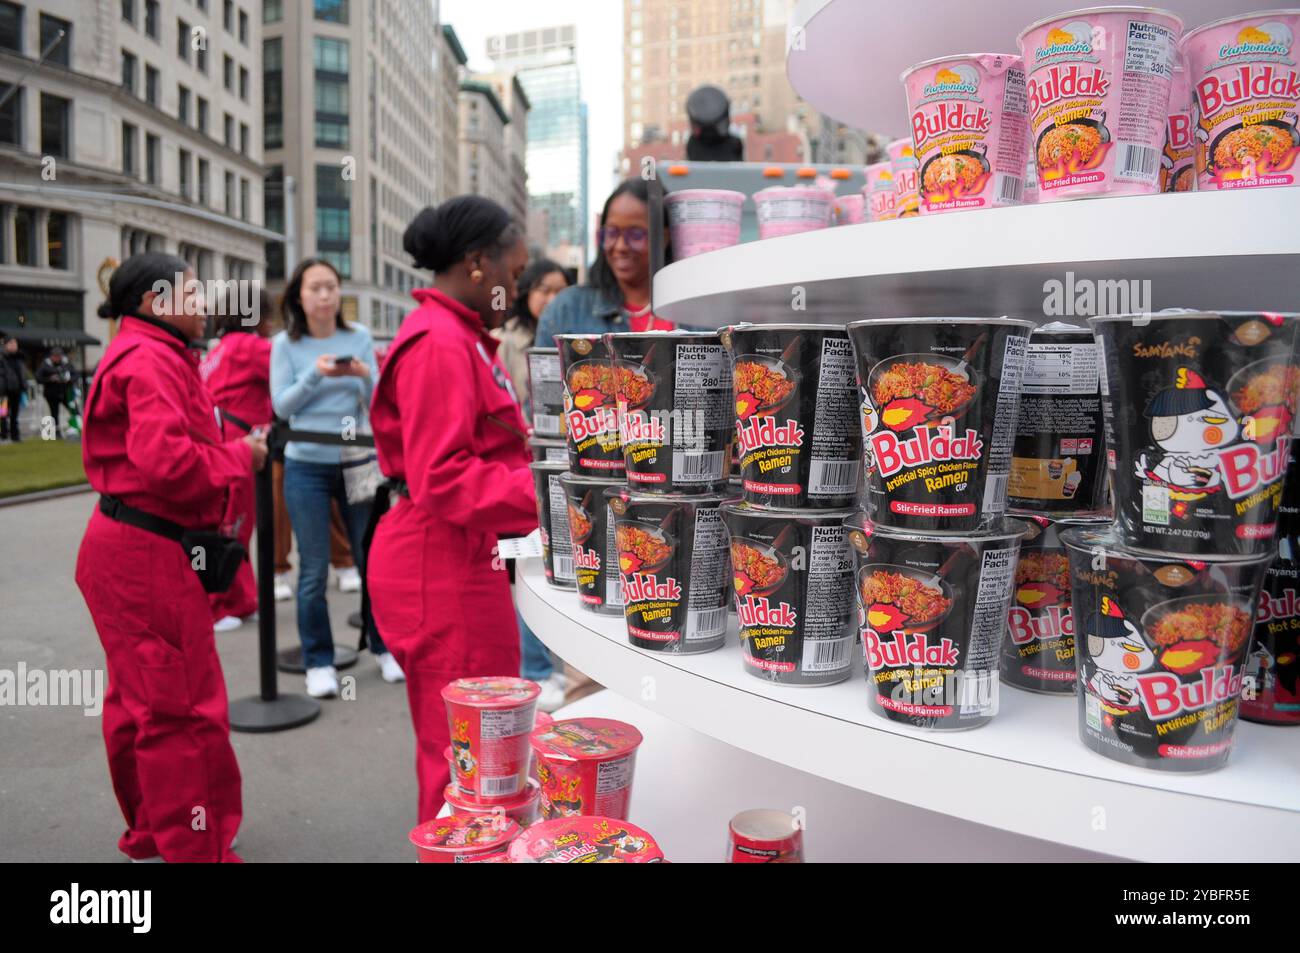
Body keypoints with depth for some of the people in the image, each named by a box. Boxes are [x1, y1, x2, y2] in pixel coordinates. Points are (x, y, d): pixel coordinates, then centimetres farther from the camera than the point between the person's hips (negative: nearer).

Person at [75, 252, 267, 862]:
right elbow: (167, 462, -28)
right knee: (182, 709, -3)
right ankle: (196, 849, 8)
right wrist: (241, 457, -14)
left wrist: (232, 449, 5)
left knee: (141, 702, 20)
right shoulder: (153, 361, -16)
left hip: (128, 552, 11)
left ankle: (150, 834, 36)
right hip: (148, 559, -11)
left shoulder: (149, 355, 18)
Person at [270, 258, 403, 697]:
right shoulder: (285, 344, 0)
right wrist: (316, 374, -19)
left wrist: (363, 375, -18)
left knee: (373, 560, 9)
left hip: (358, 462, 2)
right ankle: (319, 662, 15)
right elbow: (281, 405, -6)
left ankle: (385, 647, 25)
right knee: (314, 571, 3)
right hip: (307, 467, -1)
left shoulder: (359, 337, 3)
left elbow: (377, 401, 2)